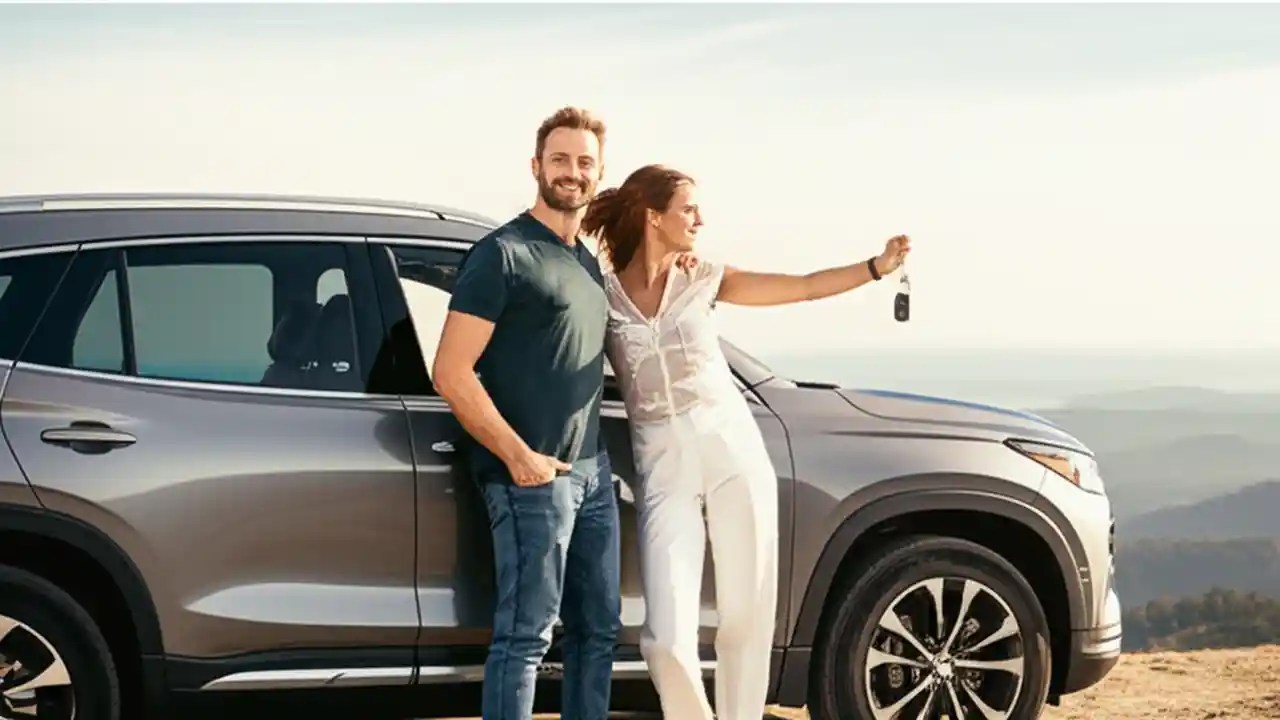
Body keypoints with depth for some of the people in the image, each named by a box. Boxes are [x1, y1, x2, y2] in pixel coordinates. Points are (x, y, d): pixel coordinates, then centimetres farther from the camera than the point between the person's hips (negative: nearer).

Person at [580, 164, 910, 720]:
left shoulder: (703, 280, 6)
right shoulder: (600, 295, -1)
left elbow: (805, 287, 9)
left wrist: (879, 265, 1)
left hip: (734, 454, 2)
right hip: (663, 475, -2)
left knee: (746, 618, 3)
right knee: (667, 638, -12)